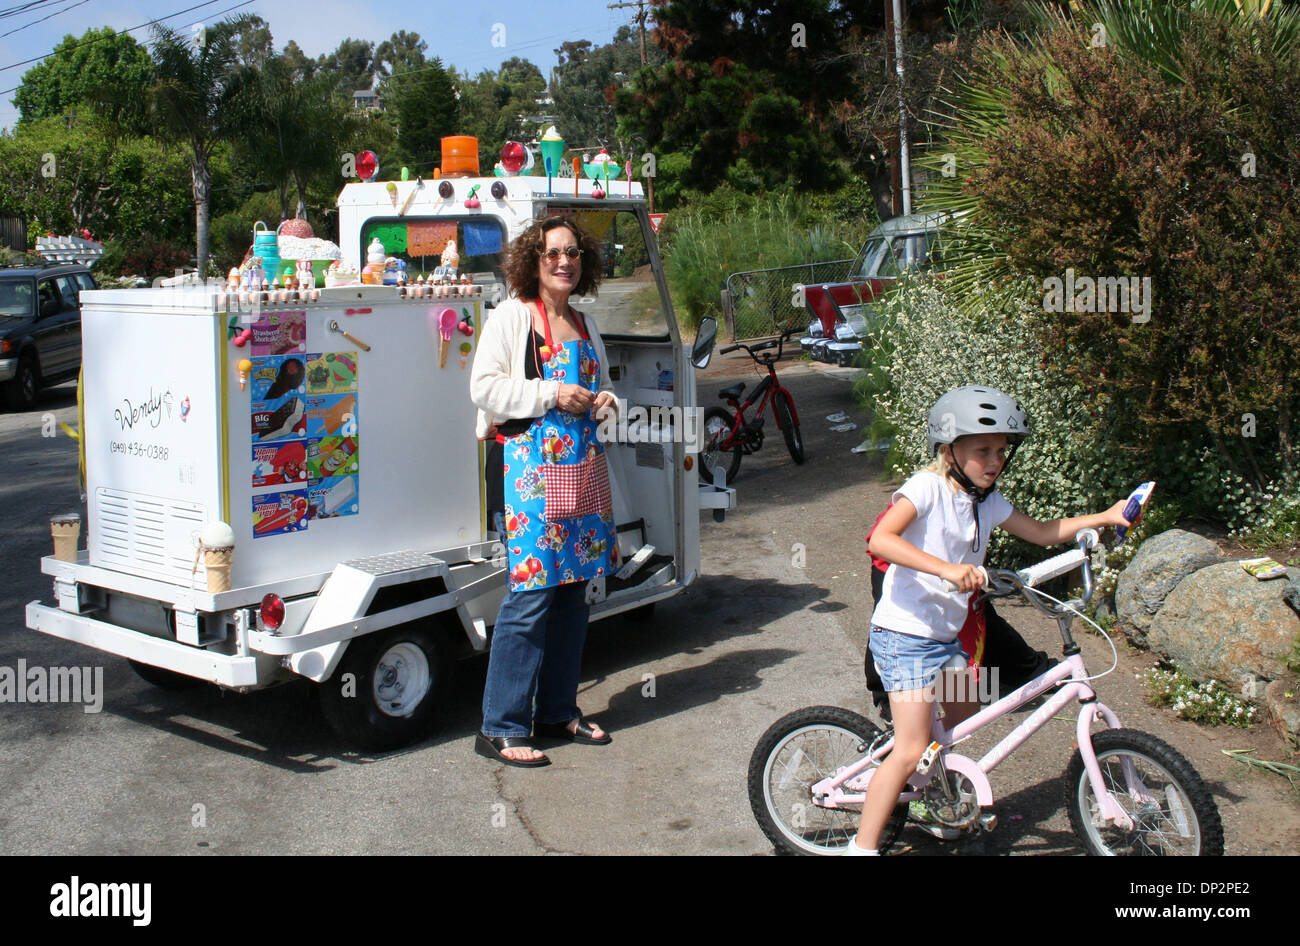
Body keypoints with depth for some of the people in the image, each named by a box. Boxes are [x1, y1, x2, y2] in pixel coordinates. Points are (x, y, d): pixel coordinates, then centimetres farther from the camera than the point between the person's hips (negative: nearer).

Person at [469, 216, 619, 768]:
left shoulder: (583, 325, 19)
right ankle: (501, 728, -3)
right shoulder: (511, 316, -3)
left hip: (582, 470, 8)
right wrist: (551, 394, -17)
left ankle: (558, 712, 22)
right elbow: (484, 388, -11)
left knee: (572, 593, 10)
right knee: (530, 594, -10)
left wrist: (604, 402, 9)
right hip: (529, 470, -7)